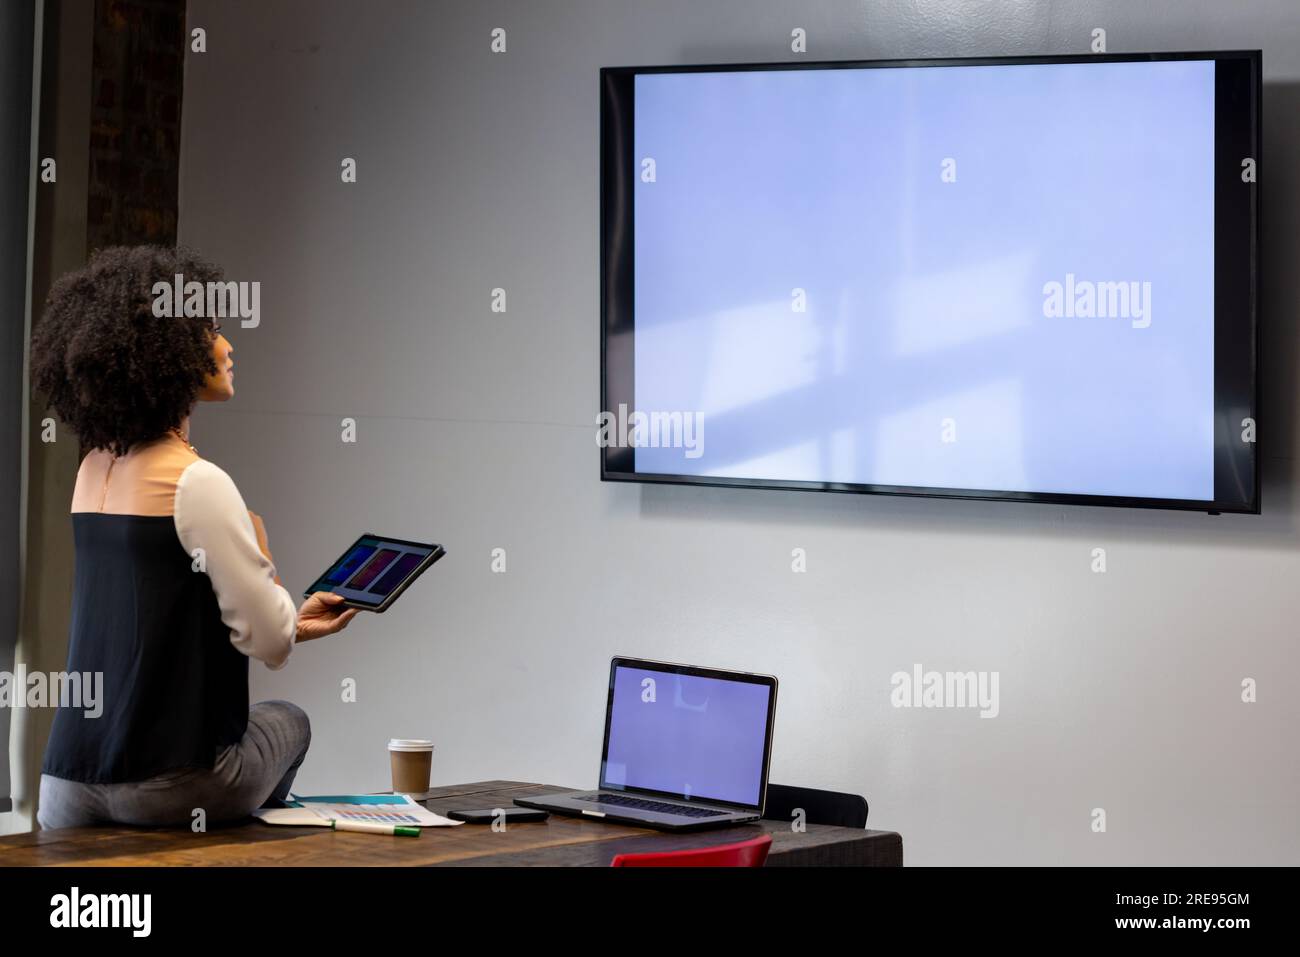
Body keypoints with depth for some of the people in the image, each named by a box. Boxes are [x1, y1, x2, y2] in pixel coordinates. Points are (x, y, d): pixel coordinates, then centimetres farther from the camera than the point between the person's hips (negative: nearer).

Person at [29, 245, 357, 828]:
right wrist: (261, 556, 7)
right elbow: (270, 643, -12)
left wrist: (288, 624, 24)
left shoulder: (95, 468, 10)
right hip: (166, 781, -5)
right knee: (287, 721, 26)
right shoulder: (196, 484, -16)